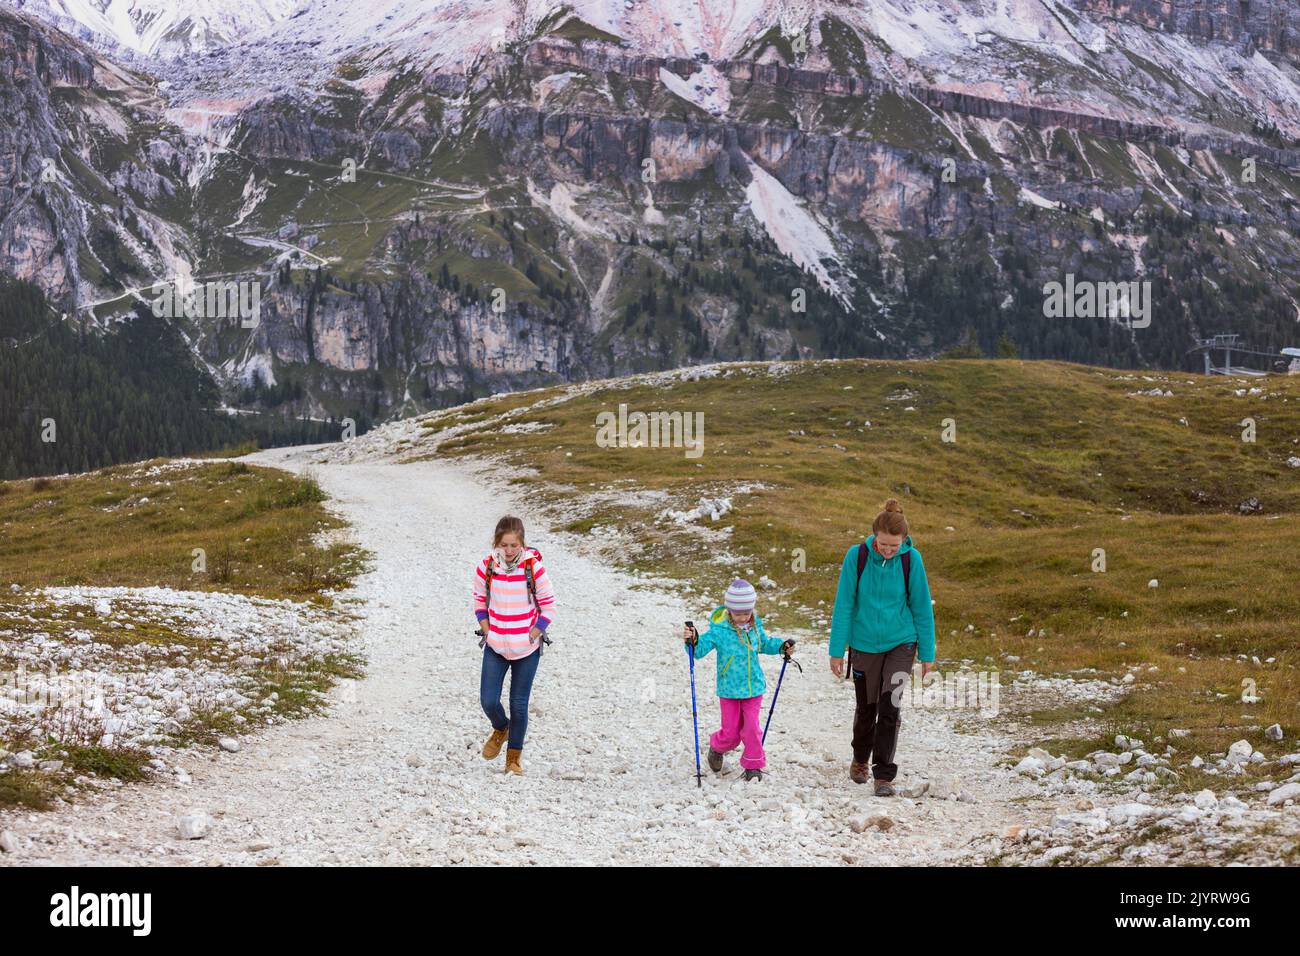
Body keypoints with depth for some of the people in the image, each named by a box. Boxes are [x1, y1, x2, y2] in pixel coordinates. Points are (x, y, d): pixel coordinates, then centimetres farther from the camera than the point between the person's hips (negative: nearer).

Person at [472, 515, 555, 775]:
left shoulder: (534, 568, -15)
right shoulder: (486, 568, -8)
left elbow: (548, 605, -4)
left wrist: (533, 635, -8)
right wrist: (487, 632, -1)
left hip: (527, 650, -2)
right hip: (495, 648, 2)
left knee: (519, 704, 4)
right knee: (489, 702, -3)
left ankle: (514, 755, 24)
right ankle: (500, 730, 32)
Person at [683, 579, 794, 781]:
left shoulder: (755, 627, 0)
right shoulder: (719, 630, -14)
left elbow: (764, 643, 20)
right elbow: (700, 649, -15)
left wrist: (781, 647, 6)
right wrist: (693, 642, -35)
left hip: (753, 687, 3)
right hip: (729, 690, -3)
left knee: (752, 727, -3)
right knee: (731, 732, 4)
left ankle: (753, 765, 13)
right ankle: (716, 748, 37)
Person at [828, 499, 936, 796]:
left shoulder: (911, 560, -13)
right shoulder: (857, 556, -15)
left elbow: (922, 608, -3)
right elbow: (844, 605, -8)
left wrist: (927, 654, 0)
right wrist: (837, 650, -6)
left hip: (900, 643, -1)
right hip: (864, 644, 1)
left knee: (890, 707, -12)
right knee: (867, 707, 15)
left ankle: (884, 775, -1)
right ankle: (860, 760, 40)